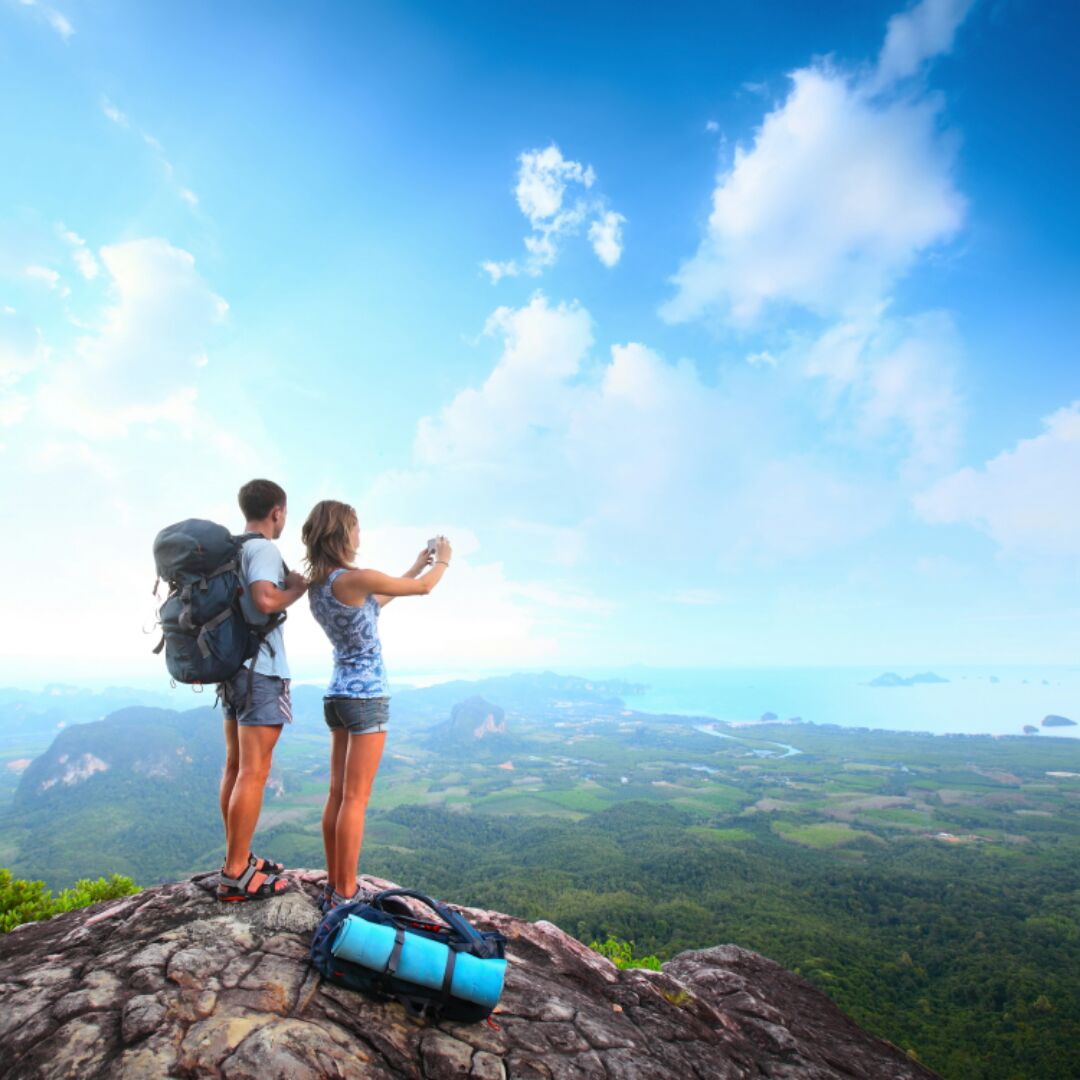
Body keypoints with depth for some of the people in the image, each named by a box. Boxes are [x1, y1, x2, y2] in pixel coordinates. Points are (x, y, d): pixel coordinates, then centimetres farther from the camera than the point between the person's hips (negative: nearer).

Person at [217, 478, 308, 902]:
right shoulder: (264, 548, -13)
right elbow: (265, 599, -29)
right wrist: (296, 589, -11)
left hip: (233, 665, 9)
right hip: (261, 670, -9)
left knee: (236, 766, 14)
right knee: (254, 772, -4)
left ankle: (237, 860, 25)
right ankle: (236, 875, 3)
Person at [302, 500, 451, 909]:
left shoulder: (317, 586, 7)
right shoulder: (355, 579, -19)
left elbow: (375, 602, 21)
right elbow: (424, 588, -8)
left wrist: (415, 566, 26)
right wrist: (443, 560, 13)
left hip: (337, 694, 9)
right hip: (366, 696, -9)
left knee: (337, 795, 13)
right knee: (355, 799, -1)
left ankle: (334, 886, 23)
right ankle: (344, 897, 7)